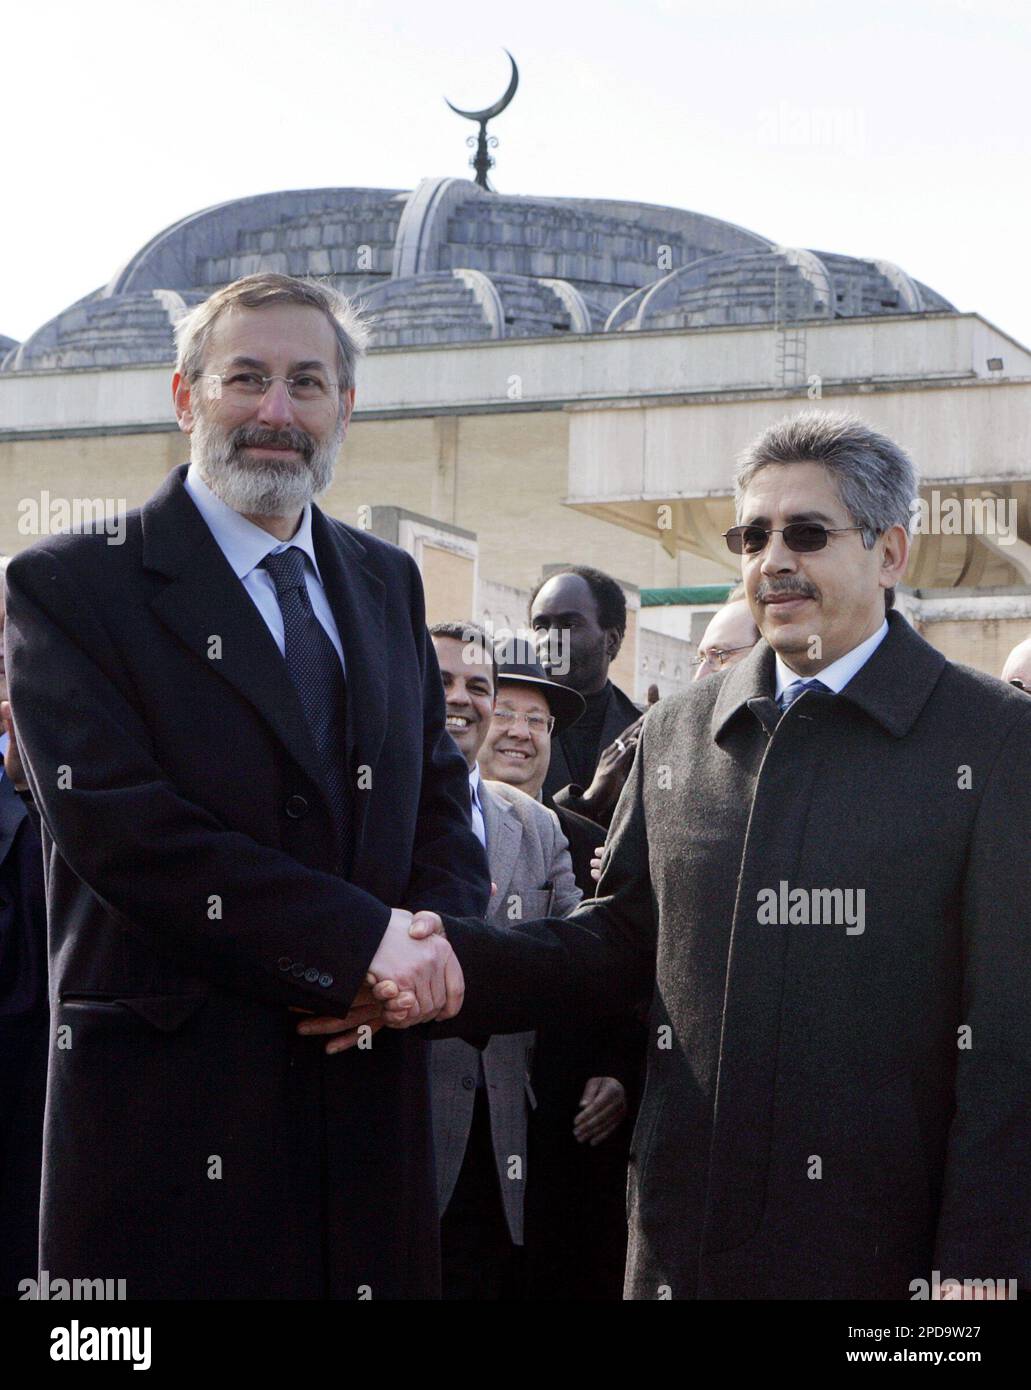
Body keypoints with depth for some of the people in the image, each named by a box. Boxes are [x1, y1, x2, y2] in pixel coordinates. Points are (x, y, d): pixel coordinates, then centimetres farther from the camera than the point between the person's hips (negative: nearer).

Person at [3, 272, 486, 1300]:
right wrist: (363, 938, -17)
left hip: (371, 1095, 5)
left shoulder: (386, 583, 15)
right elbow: (116, 825, -15)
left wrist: (427, 946, -7)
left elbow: (442, 797, 15)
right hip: (171, 1101, -5)